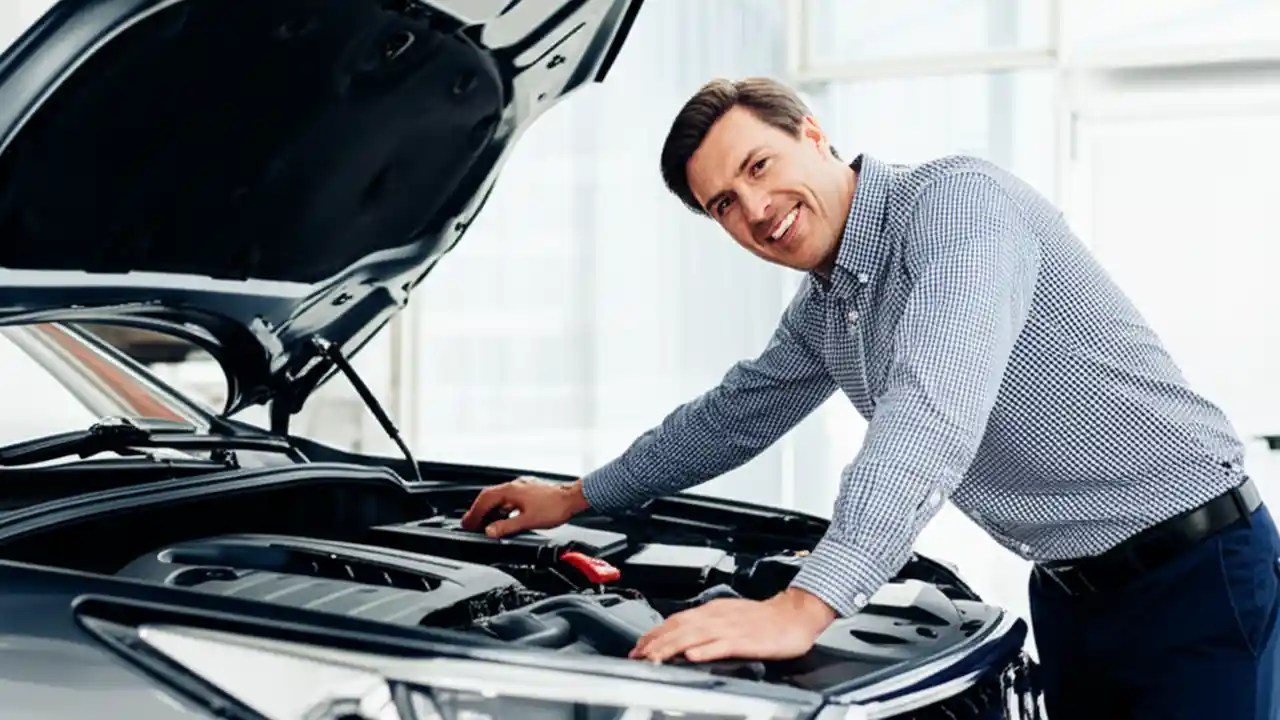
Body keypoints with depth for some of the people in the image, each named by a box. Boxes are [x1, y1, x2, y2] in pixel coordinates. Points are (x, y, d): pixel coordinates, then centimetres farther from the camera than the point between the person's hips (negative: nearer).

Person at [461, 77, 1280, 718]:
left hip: (1195, 566, -8)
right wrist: (576, 498, 29)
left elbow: (932, 414, -33)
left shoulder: (958, 200, -20)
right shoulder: (822, 313, 9)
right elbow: (730, 417, 25)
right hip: (1071, 588, 8)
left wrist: (804, 609, -39)